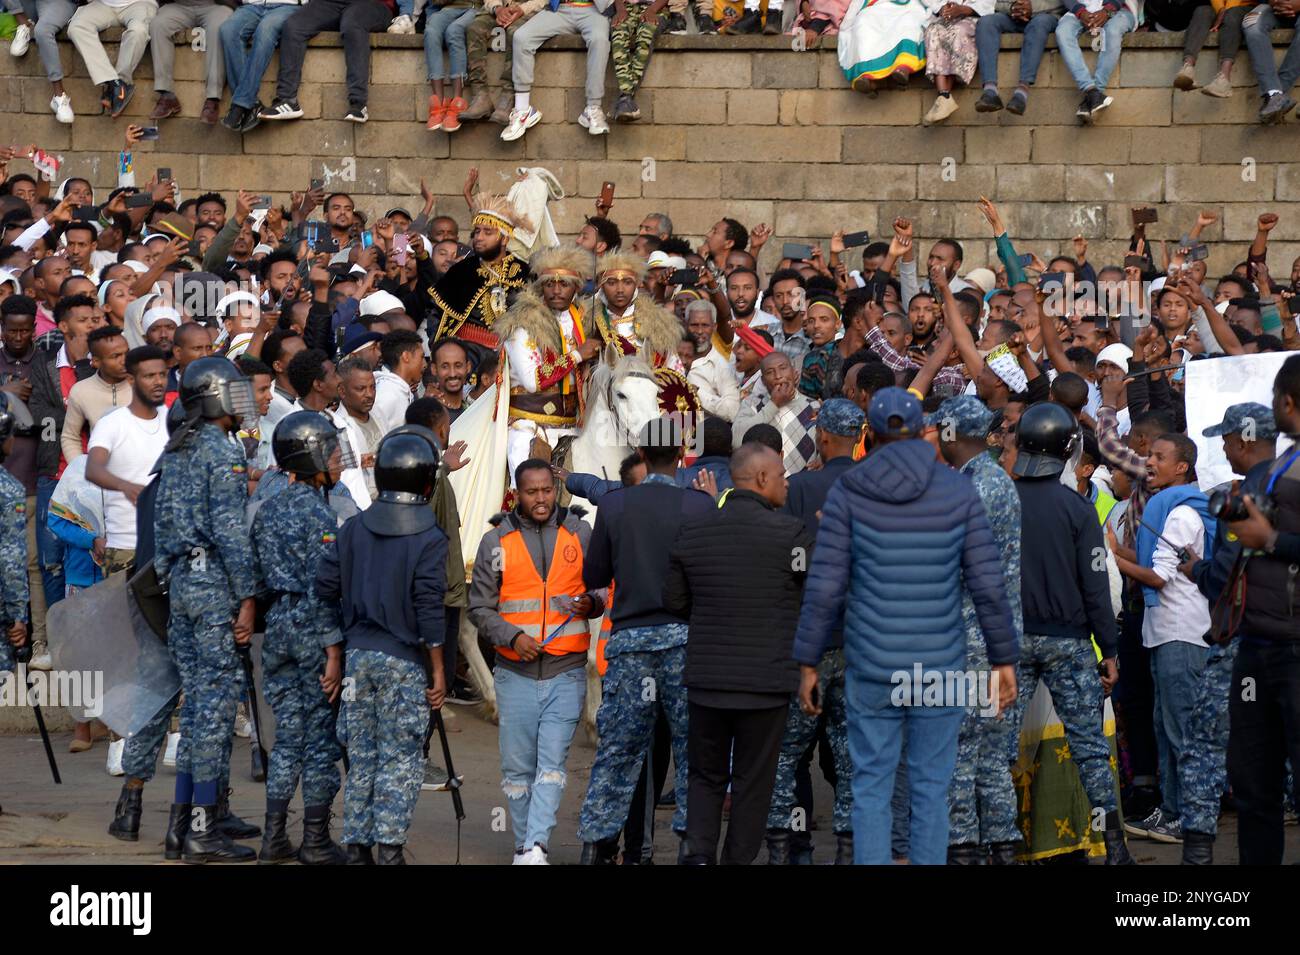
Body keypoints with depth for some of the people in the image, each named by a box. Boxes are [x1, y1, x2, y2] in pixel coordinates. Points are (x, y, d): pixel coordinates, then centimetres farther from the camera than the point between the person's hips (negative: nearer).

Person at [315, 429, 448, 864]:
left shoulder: (353, 529, 5)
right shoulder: (429, 538, -9)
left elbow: (325, 588, 4)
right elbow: (429, 608, -11)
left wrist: (335, 650, 17)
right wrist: (438, 670, -5)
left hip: (357, 653, 4)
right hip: (403, 660, -4)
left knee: (361, 756, 11)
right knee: (400, 759, 0)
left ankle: (357, 847, 13)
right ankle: (389, 848, -5)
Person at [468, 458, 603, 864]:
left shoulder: (580, 533, 5)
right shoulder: (496, 541, 4)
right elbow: (480, 607, 5)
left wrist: (592, 603, -10)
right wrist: (512, 637, -12)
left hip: (566, 673, -1)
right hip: (516, 673, 1)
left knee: (552, 764, -9)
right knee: (517, 768, 5)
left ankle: (537, 845, -15)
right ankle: (524, 847, 16)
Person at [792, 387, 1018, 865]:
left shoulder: (848, 491, -7)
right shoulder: (959, 490, -5)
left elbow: (824, 588, -8)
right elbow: (988, 584, -5)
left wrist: (806, 665, 0)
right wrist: (1004, 660, 6)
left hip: (873, 666, -1)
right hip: (937, 665, 1)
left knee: (871, 790, 11)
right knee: (930, 789, 14)